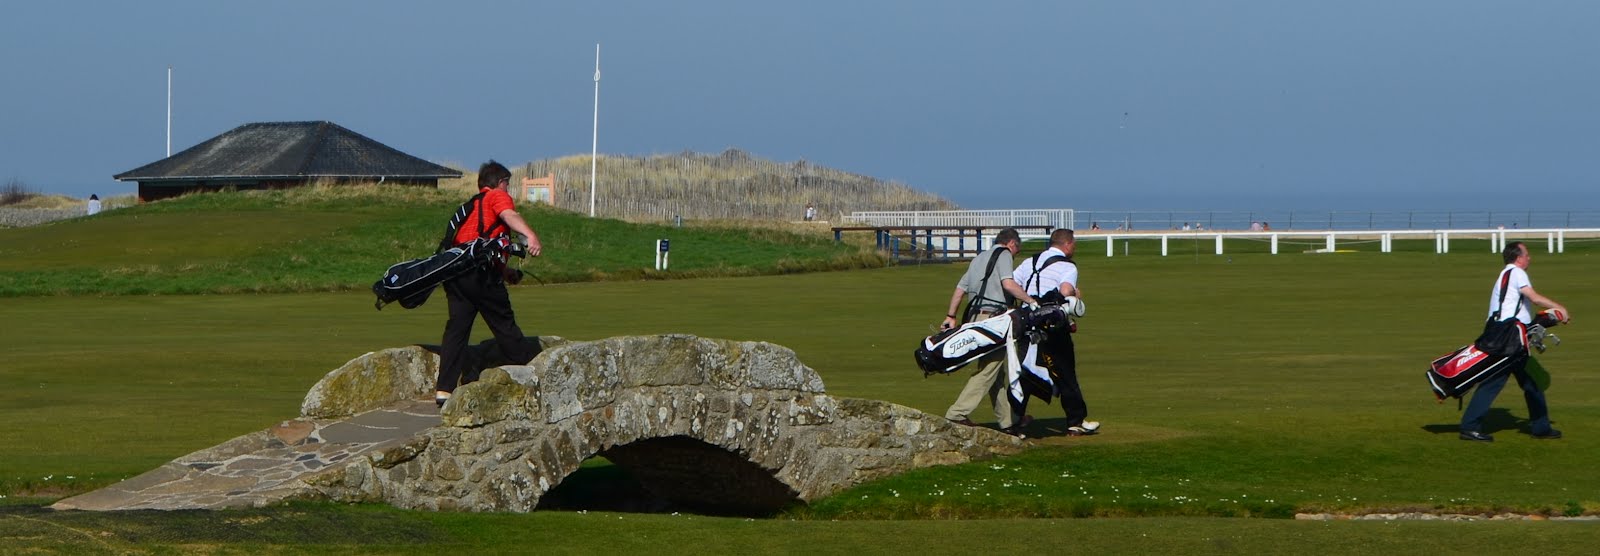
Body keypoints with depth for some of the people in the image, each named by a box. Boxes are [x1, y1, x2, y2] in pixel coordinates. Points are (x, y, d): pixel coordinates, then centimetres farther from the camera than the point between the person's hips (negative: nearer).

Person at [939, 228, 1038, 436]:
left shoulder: (979, 258, 25)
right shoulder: (1003, 254, 1)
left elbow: (960, 289, 22)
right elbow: (1007, 283, -15)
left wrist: (951, 316, 25)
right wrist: (1031, 300, -11)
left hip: (974, 317, 9)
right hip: (992, 316, -9)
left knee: (996, 371, 12)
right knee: (988, 370, -10)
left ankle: (1006, 421, 14)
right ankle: (958, 414, -18)